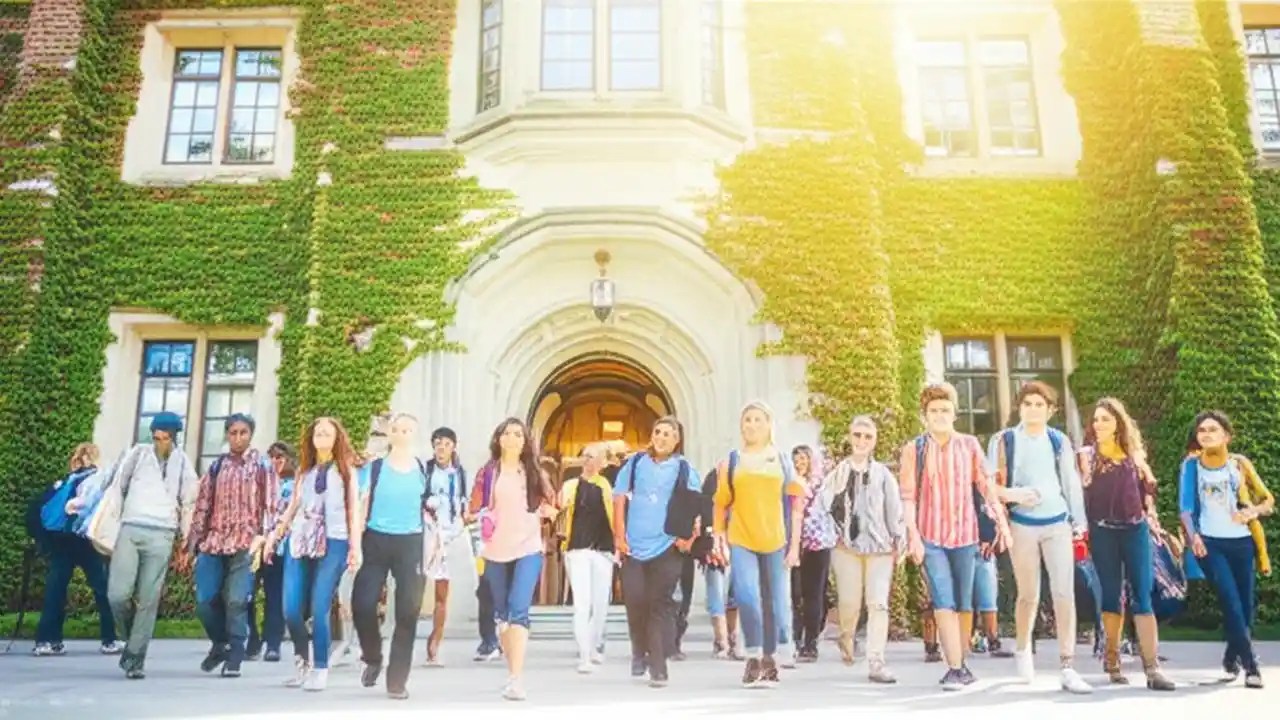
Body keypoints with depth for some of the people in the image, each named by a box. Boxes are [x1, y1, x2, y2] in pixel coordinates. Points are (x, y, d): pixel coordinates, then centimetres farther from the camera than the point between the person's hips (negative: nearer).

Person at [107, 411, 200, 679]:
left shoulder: (182, 462, 10)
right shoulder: (139, 453, 10)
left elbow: (188, 504, 14)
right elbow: (117, 488, 13)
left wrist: (185, 542, 11)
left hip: (161, 534, 0)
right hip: (130, 529, 1)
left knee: (148, 600, -4)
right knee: (117, 594, -10)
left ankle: (136, 658, 4)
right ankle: (131, 639, 17)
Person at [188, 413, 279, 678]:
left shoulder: (262, 466, 4)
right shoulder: (216, 466, 14)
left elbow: (269, 505, -2)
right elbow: (202, 504, 13)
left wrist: (262, 538, -13)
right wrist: (193, 541, 9)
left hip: (245, 543, -4)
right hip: (214, 542, 4)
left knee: (236, 601, -8)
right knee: (204, 600, 1)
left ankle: (234, 657, 4)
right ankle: (220, 643, 26)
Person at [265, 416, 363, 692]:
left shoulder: (346, 469, 9)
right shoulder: (304, 468, 19)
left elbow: (354, 509, 4)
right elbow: (292, 506, 20)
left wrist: (356, 546, -4)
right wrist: (274, 536, 12)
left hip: (333, 543, -4)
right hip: (299, 541, 4)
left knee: (319, 609, -10)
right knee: (291, 610, -2)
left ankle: (320, 669, 2)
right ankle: (303, 659, 21)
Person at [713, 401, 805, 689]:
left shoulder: (782, 461, 9)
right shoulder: (730, 462, 8)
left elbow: (795, 505, 9)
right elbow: (721, 504, 9)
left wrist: (795, 544, 4)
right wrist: (719, 537, 1)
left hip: (775, 542, 1)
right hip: (740, 541, -1)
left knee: (774, 603, 4)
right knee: (747, 597, -17)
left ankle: (769, 660, 20)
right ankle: (753, 659, -6)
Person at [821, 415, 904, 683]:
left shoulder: (883, 473, 6)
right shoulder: (839, 472, 7)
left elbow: (894, 509, 4)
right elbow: (822, 504, 4)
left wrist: (899, 542, 2)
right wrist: (831, 533, -4)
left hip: (879, 546, 0)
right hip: (847, 544, 0)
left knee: (878, 604, -7)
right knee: (849, 603, 3)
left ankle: (876, 663, -5)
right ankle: (846, 639, 34)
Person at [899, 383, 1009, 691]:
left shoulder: (969, 445, 4)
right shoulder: (914, 449, 0)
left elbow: (985, 485, 3)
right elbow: (908, 496, -4)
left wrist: (1001, 520, -5)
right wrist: (913, 535, -11)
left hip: (964, 533, 2)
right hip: (930, 536, -2)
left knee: (964, 602, 9)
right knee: (943, 601, -10)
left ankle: (960, 664, 22)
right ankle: (955, 668, -7)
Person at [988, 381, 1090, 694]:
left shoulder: (1060, 441, 6)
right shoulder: (1004, 440, 0)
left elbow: (1072, 482, 11)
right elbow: (990, 484, -1)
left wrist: (1079, 520, 10)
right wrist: (1013, 494, -19)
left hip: (1058, 523, 2)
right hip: (1022, 525, -1)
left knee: (1065, 592, -6)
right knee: (1028, 595, 8)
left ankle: (1067, 668, -2)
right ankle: (1023, 649, 34)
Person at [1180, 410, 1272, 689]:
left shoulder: (1240, 463, 1)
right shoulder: (1191, 465, -1)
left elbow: (1268, 500, 7)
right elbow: (1186, 507, 0)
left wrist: (1254, 511, -13)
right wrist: (1192, 536, -13)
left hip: (1241, 542, 2)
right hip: (1210, 543, -2)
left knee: (1245, 603, 7)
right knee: (1231, 601, -12)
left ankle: (1232, 659, 27)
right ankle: (1250, 665, -6)